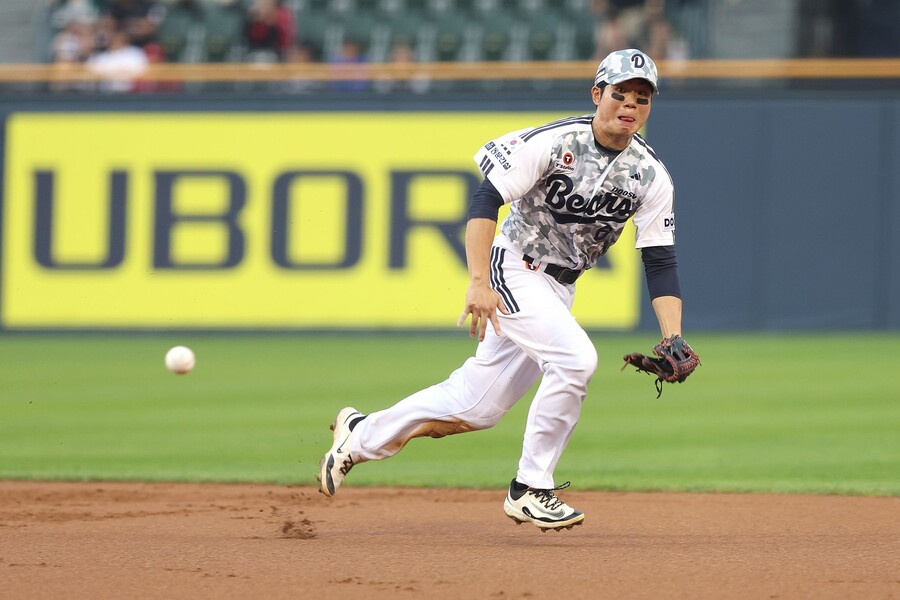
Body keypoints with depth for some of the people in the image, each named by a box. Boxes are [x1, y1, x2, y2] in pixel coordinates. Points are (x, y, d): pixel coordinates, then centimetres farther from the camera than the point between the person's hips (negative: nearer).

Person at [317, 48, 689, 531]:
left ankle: (363, 434, 29)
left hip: (559, 289, 6)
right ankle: (530, 489, -16)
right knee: (575, 357, -28)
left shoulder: (651, 177, -4)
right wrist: (479, 282, -32)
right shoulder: (553, 142, -18)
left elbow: (661, 262, -3)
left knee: (477, 405, 8)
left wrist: (672, 338, -17)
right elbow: (485, 200, -21)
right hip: (512, 271, -6)